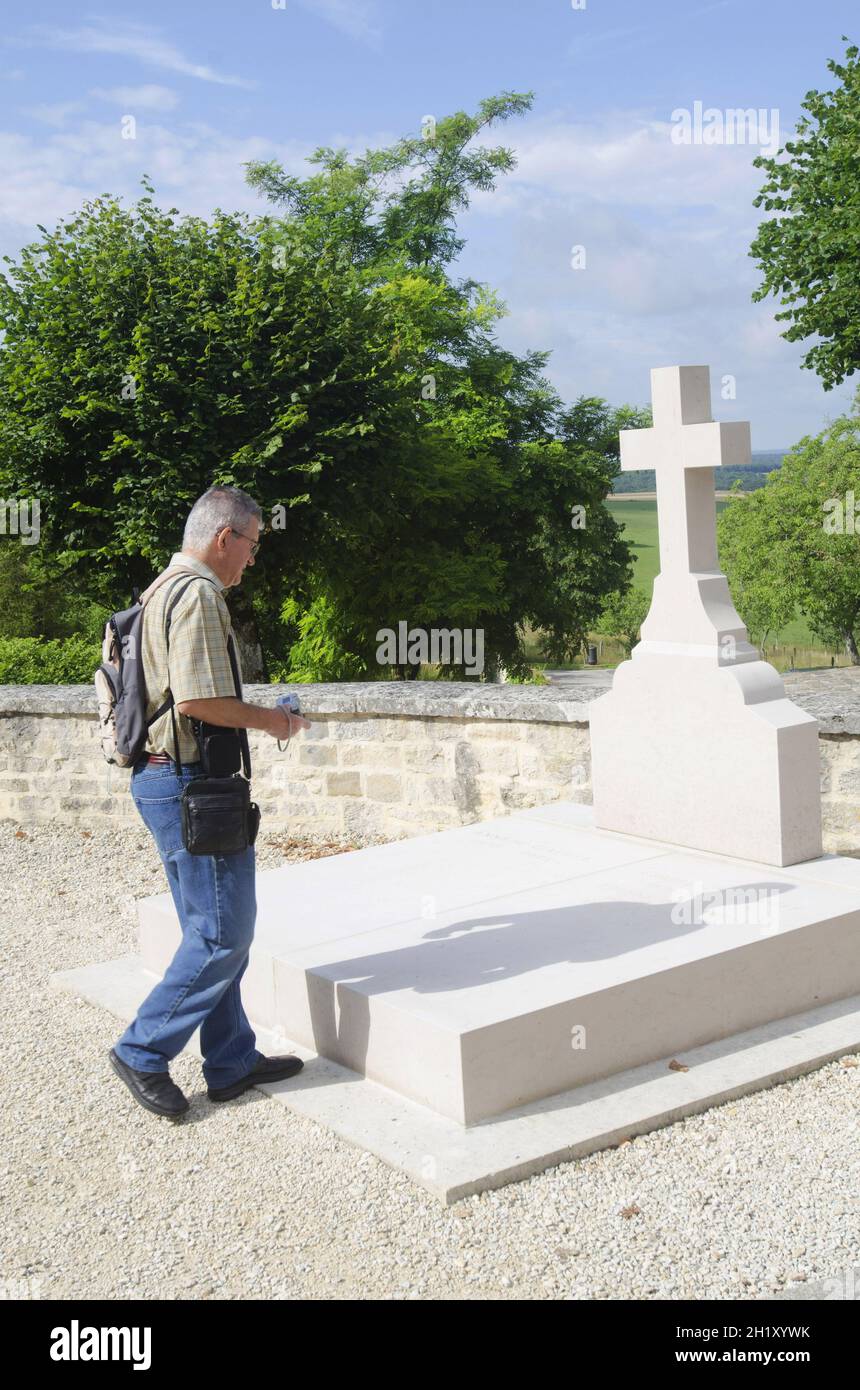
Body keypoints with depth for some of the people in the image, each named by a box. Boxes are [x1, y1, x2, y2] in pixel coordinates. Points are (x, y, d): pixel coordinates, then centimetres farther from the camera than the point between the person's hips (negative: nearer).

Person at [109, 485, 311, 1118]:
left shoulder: (167, 590, 18)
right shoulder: (199, 593, -15)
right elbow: (201, 701, -24)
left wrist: (263, 717, 17)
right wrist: (273, 720, -9)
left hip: (163, 777, 11)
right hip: (190, 783, -11)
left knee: (215, 930, 16)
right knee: (224, 934, -2)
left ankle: (232, 1061, 24)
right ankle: (144, 1052, 8)